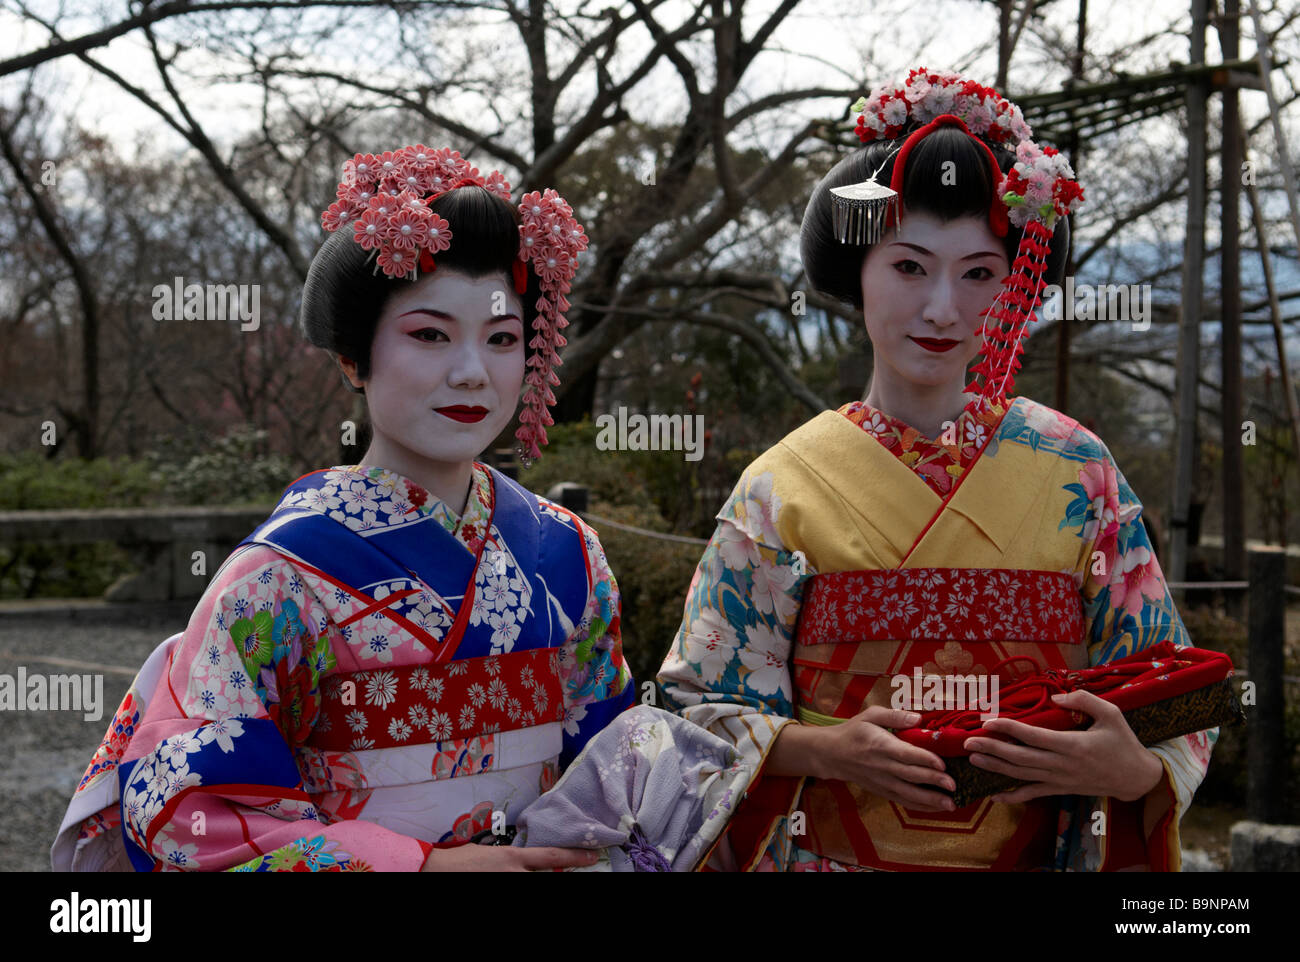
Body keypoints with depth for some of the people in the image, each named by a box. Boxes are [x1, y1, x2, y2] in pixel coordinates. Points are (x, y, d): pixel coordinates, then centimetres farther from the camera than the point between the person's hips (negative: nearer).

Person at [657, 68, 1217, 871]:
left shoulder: (1076, 472, -4)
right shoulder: (784, 487, -7)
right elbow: (701, 707, -6)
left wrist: (1133, 770, -22)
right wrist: (823, 749, -23)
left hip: (1033, 855, 1)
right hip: (829, 854, -1)